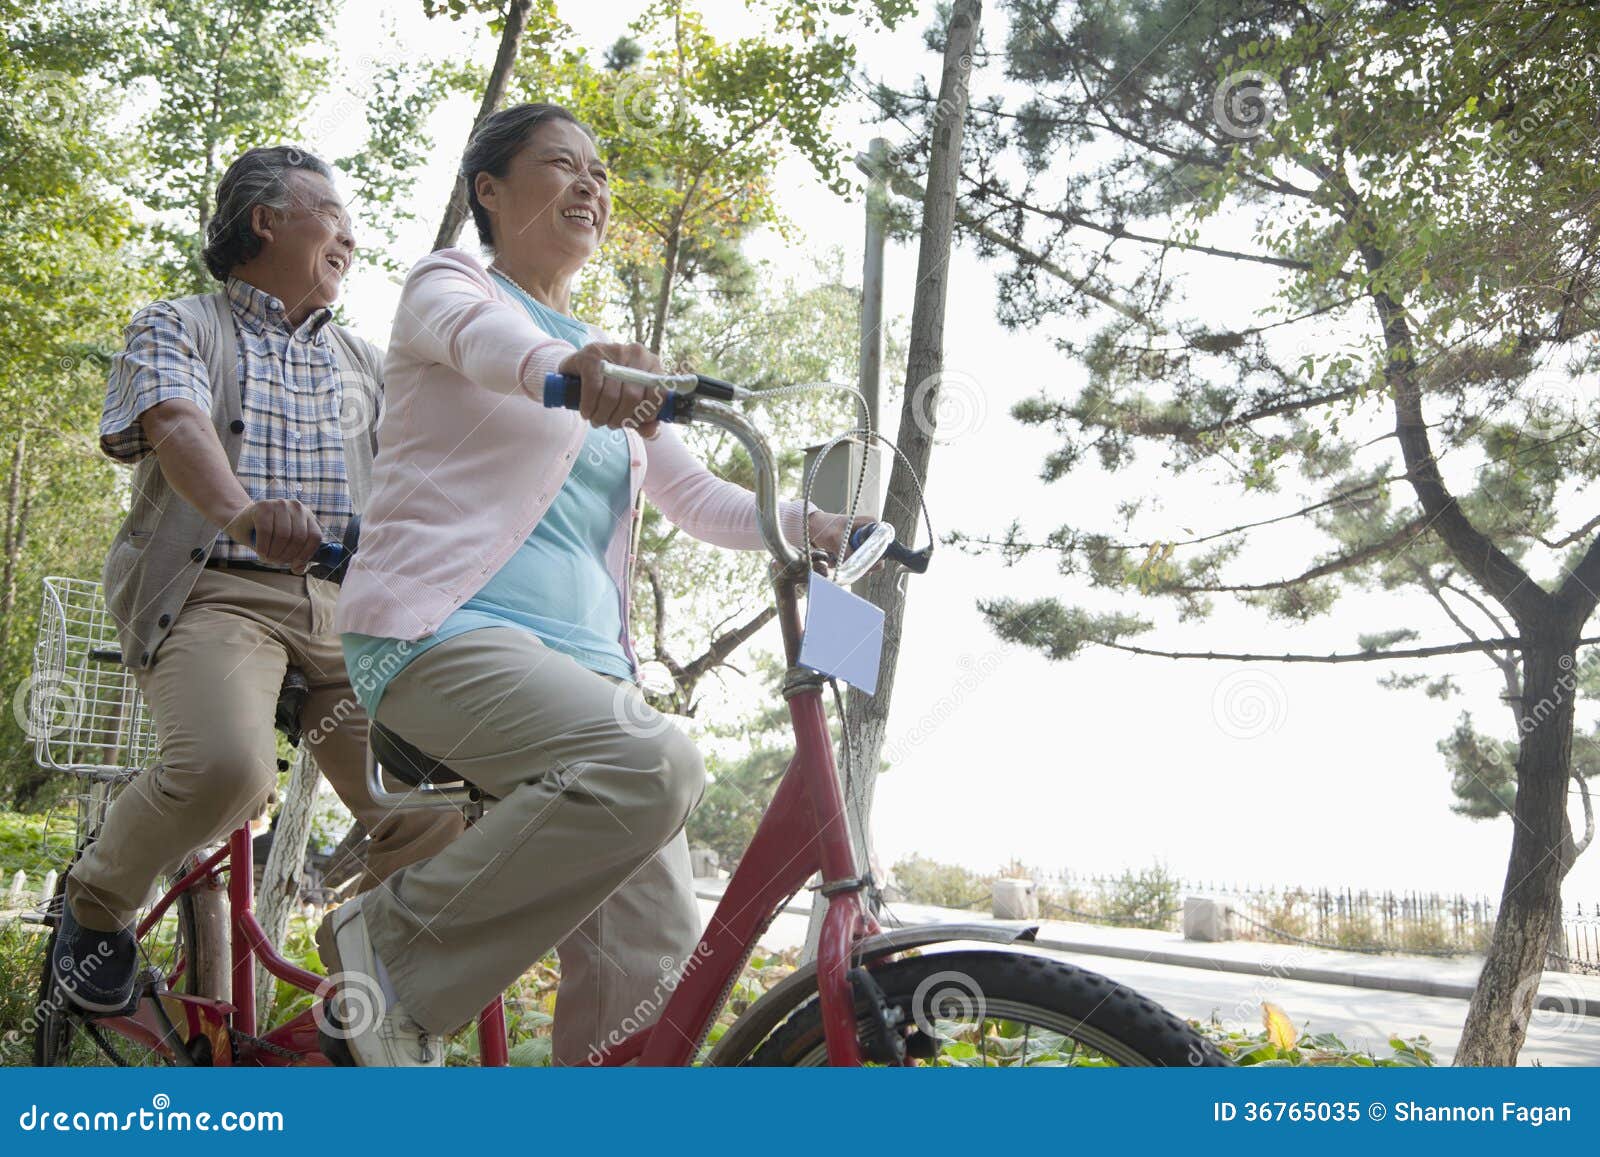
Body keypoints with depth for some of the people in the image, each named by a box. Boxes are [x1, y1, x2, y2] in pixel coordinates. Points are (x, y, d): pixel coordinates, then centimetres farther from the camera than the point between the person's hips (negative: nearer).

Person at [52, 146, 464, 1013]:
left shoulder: (361, 363, 26)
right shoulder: (176, 328, 12)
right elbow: (176, 424, -11)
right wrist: (244, 512, -35)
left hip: (346, 604, 4)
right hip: (219, 591, -4)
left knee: (435, 818, -17)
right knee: (227, 768, -32)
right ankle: (95, 906, 0)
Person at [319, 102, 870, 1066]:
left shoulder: (612, 362, 27)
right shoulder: (449, 281, 8)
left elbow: (696, 495, 21)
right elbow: (475, 331, -18)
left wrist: (811, 524, 0)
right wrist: (563, 363, -42)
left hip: (585, 657, 6)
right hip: (446, 630, -6)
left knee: (657, 956, -9)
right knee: (654, 766, -34)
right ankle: (394, 945, -16)